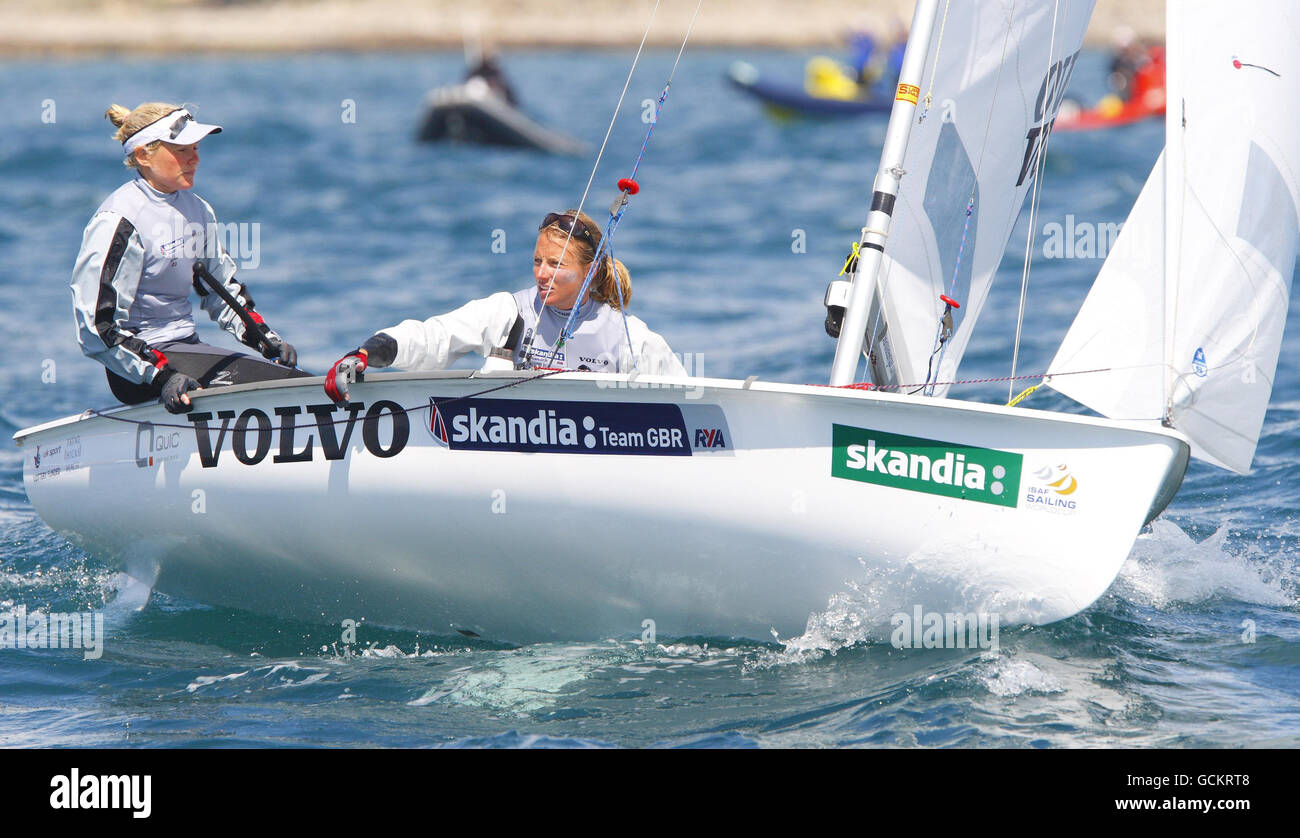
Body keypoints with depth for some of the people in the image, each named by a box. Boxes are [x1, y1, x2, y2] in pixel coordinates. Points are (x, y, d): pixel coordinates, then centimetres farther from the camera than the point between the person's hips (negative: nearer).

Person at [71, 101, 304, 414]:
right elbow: (98, 324, -19)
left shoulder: (197, 209, 11)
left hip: (186, 347, 9)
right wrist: (160, 376, -26)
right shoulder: (117, 222, -15)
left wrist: (267, 340, 10)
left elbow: (221, 288, 25)